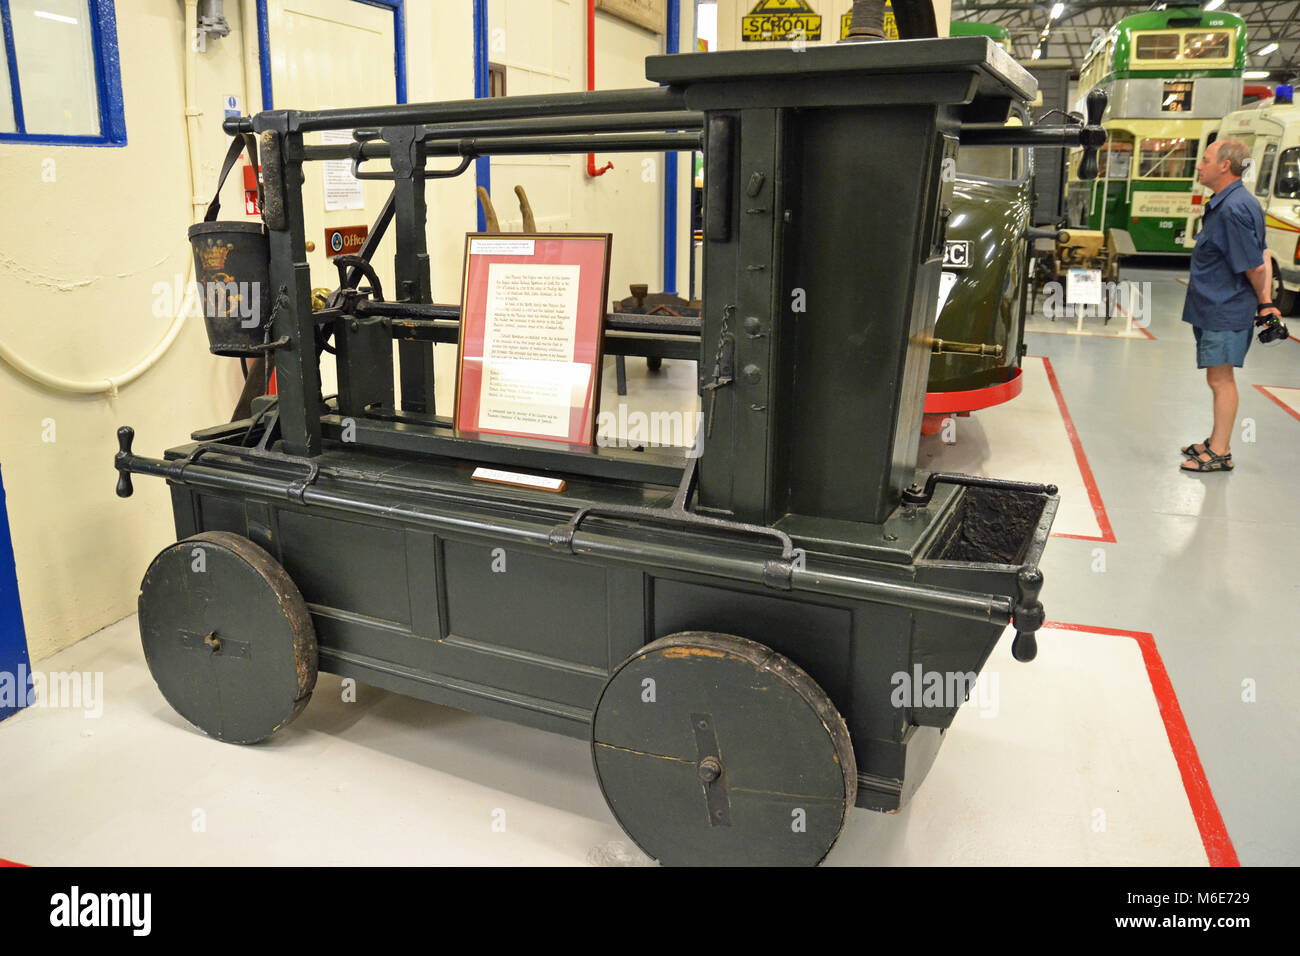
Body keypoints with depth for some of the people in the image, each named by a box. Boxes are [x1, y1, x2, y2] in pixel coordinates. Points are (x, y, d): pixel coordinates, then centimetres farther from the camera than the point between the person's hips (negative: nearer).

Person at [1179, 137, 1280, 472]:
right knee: (1219, 378, 17)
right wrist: (1265, 301, 7)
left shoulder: (1234, 209, -21)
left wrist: (1263, 303, -5)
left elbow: (1256, 266, -19)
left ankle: (1220, 453, 5)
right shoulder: (1225, 203, 10)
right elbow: (1261, 256, 12)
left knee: (1220, 378, -3)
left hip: (1226, 312, -10)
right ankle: (1217, 443, 28)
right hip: (1213, 309, 10)